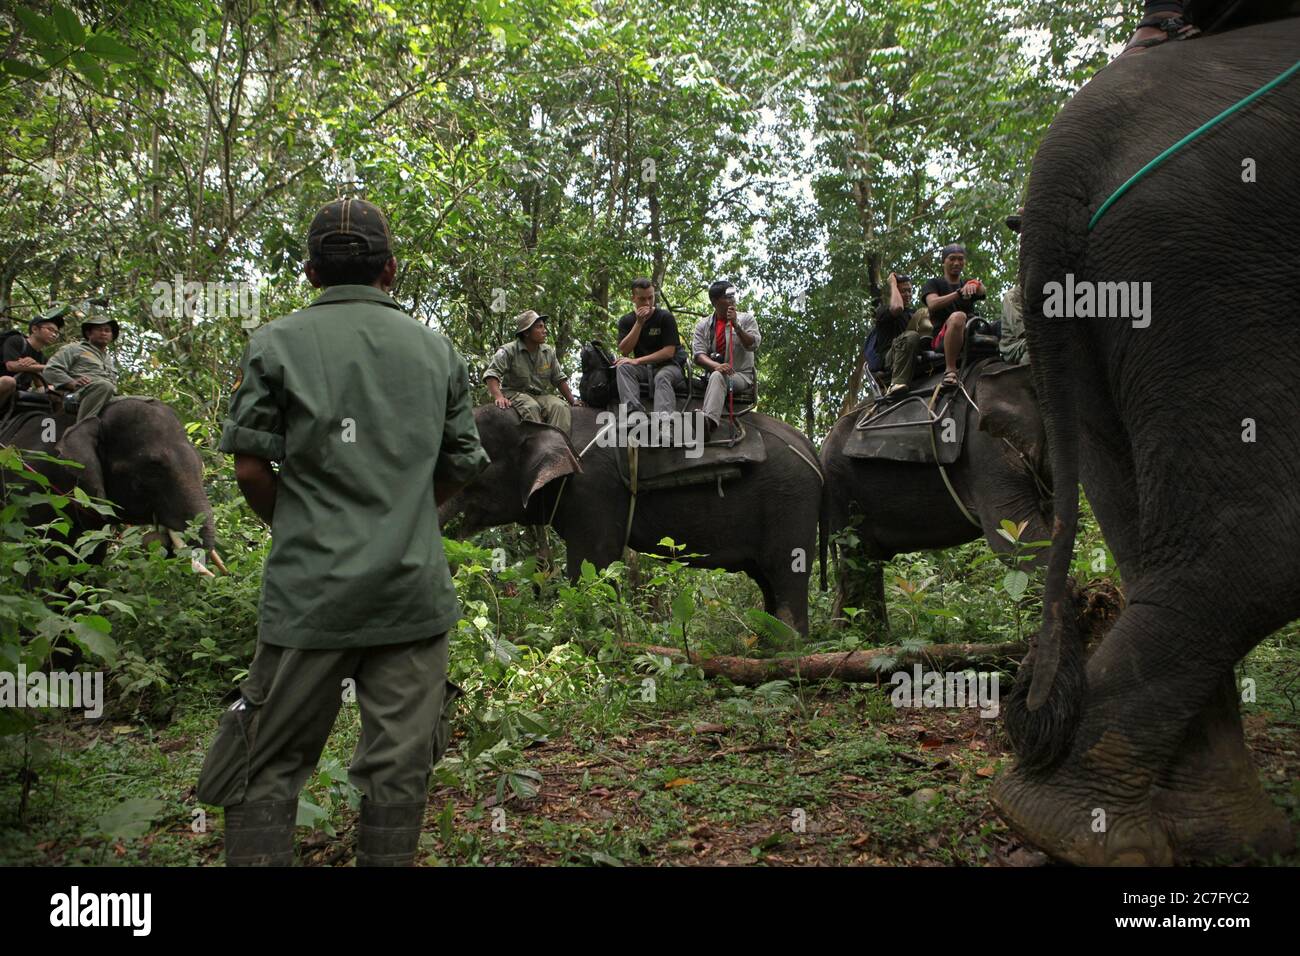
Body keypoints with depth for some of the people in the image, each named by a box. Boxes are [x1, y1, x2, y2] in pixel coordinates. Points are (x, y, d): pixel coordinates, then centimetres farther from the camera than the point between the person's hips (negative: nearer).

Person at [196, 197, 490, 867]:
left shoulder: (276, 343, 0)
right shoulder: (437, 351, 8)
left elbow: (251, 467, -4)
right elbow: (462, 468, 11)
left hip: (310, 588, -1)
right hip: (414, 587, 2)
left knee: (271, 764, 11)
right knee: (399, 766, 9)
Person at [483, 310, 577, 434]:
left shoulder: (549, 352, 11)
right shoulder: (508, 351, -6)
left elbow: (559, 379, 17)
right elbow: (491, 375, -16)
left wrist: (572, 401, 12)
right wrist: (498, 397, -33)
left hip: (540, 395, 4)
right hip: (514, 394, -4)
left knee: (562, 407, -24)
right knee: (531, 407, -37)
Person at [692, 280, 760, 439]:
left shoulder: (746, 319, 8)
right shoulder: (703, 325, 9)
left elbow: (753, 345, -6)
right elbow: (699, 355, -4)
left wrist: (736, 325, -17)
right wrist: (716, 366, -24)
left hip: (742, 375, -4)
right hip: (714, 373, 4)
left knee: (717, 377, -35)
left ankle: (709, 419, -62)